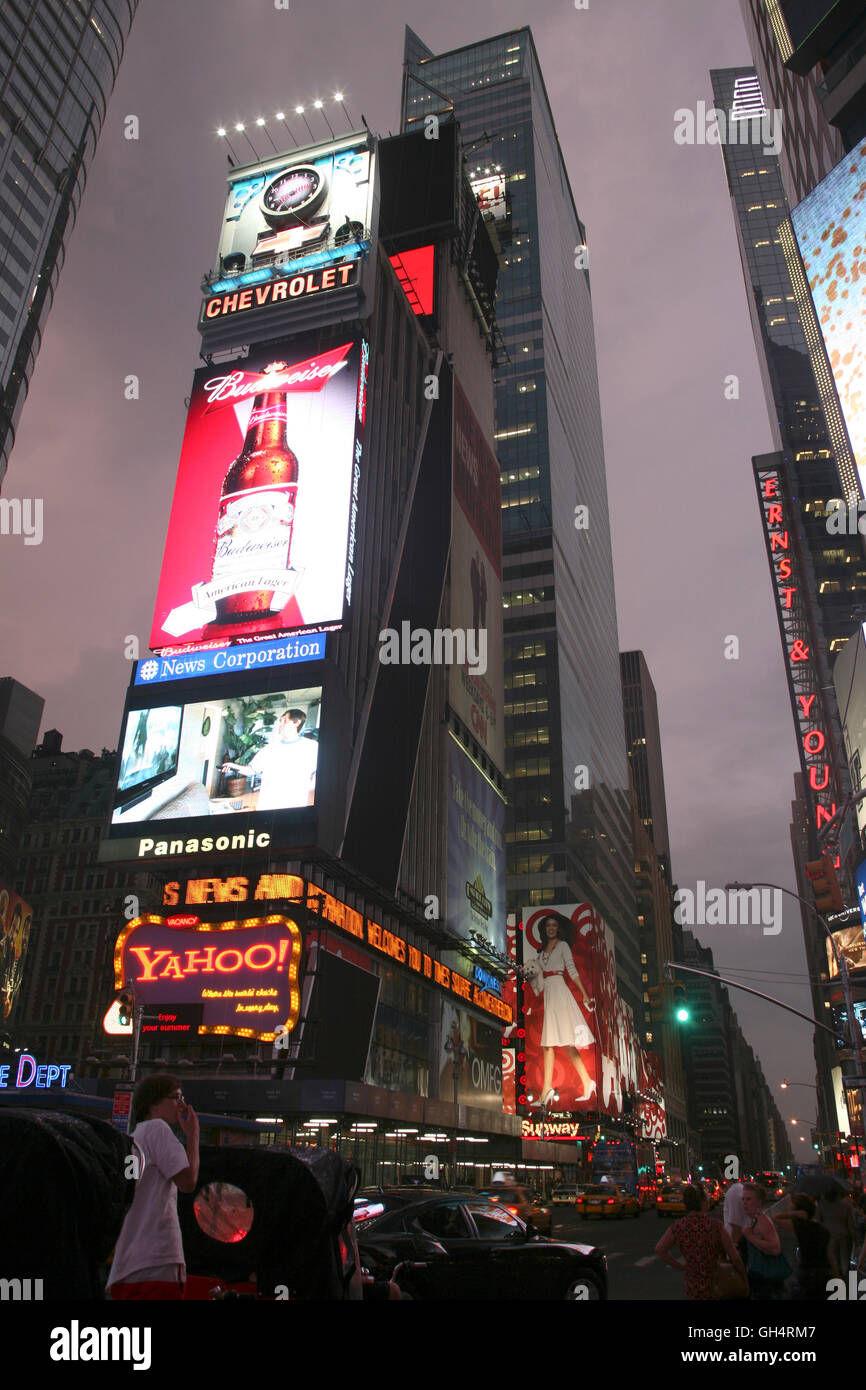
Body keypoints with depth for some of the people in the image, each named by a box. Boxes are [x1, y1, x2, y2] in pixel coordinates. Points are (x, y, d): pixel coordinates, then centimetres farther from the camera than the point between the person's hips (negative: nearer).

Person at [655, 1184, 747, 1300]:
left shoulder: (677, 1227, -9)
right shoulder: (717, 1227, -19)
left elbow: (659, 1249, 1)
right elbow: (735, 1259, -12)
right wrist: (744, 1279, 5)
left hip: (692, 1289, 3)